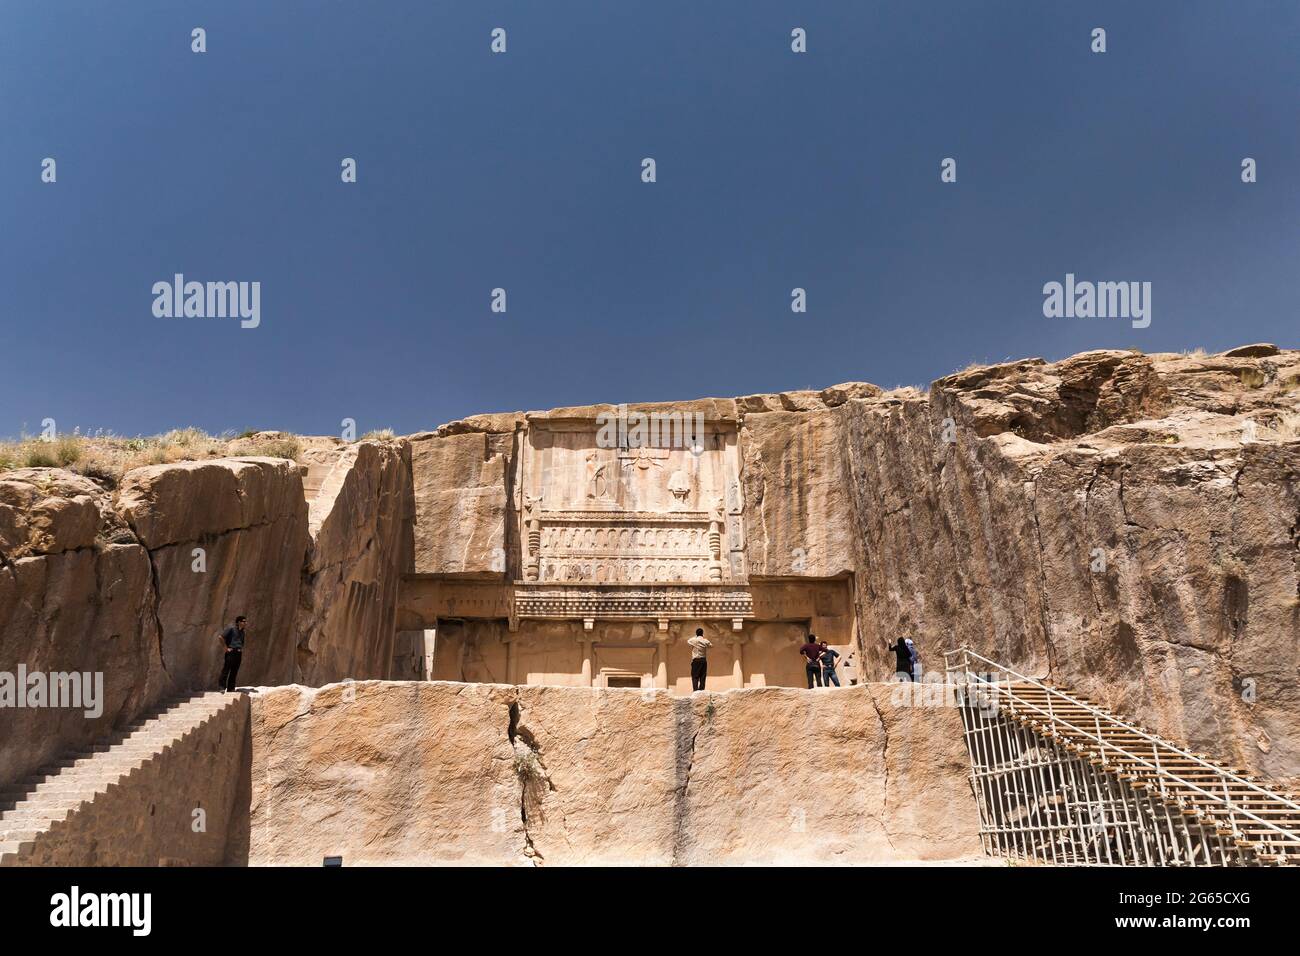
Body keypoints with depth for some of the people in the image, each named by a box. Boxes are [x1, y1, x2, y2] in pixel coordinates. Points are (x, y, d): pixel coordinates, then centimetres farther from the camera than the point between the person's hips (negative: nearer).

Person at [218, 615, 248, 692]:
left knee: (234, 672, 7)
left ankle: (231, 688, 10)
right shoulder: (231, 628, -3)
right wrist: (226, 648, -11)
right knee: (226, 670, -9)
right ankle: (221, 687, -8)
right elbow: (221, 637, -10)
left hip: (238, 653, 7)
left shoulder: (242, 632, 19)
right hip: (231, 652, -7)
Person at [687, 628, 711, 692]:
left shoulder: (694, 640, -5)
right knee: (702, 677, 7)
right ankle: (701, 691, 3)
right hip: (703, 660, 2)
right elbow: (711, 645, 21)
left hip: (696, 660, -2)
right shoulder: (705, 641, 1)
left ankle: (695, 691, -12)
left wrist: (695, 637, 24)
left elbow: (688, 641, 17)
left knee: (695, 676, -1)